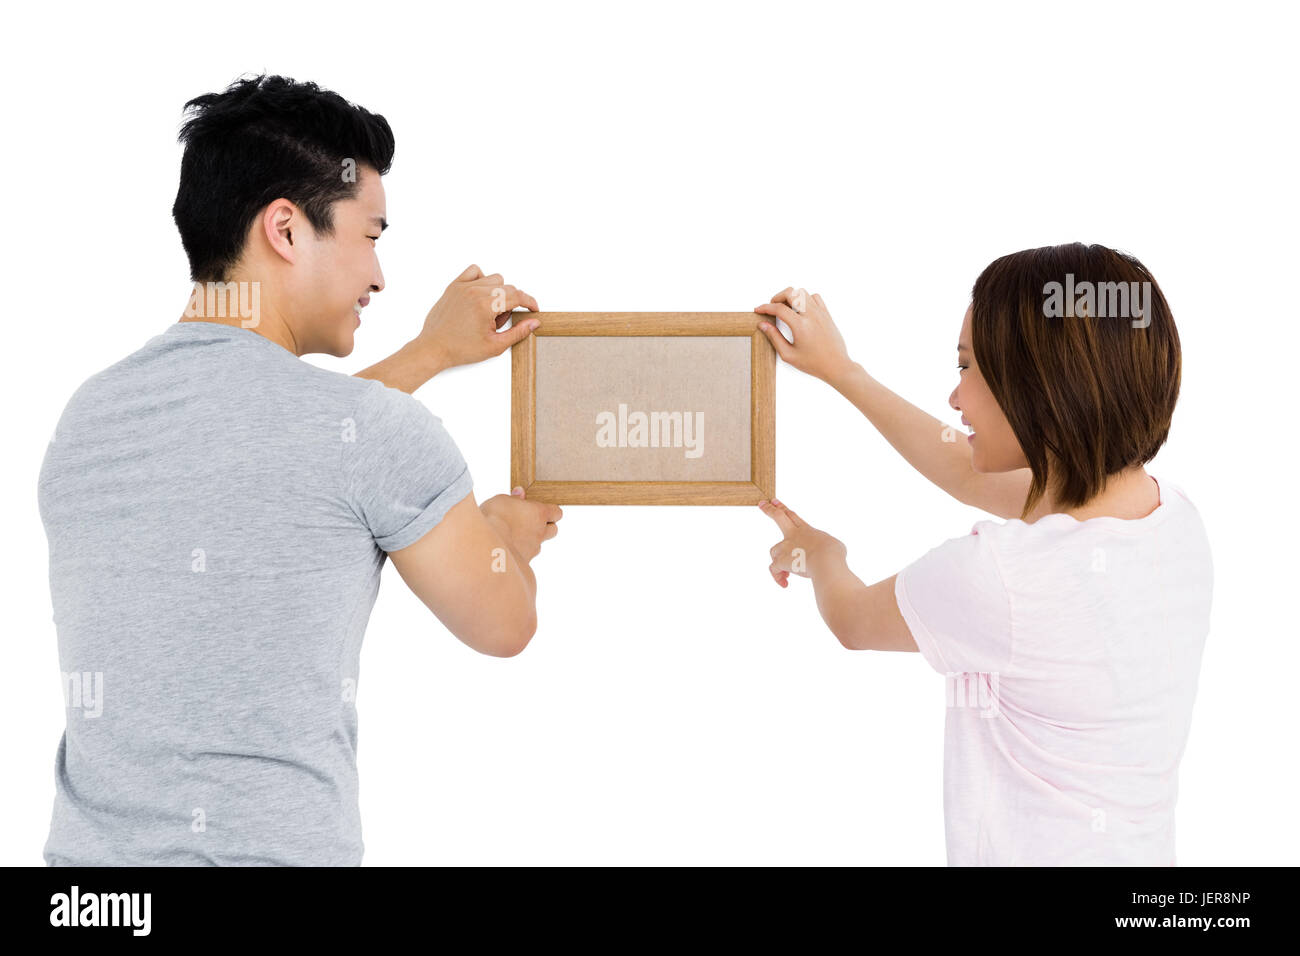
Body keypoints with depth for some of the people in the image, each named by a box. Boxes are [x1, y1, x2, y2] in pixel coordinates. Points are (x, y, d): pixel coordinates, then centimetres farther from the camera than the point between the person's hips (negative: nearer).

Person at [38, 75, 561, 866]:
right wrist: (506, 539, 23)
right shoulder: (374, 429, -13)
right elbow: (503, 626, 2)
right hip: (280, 845, -6)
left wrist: (432, 352, 31)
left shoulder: (88, 415, 5)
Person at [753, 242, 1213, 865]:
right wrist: (839, 370, 19)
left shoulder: (996, 577, -27)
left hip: (1027, 853, -7)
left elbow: (849, 618, -4)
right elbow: (968, 474, 11)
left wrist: (818, 552, 18)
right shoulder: (1174, 515, -5)